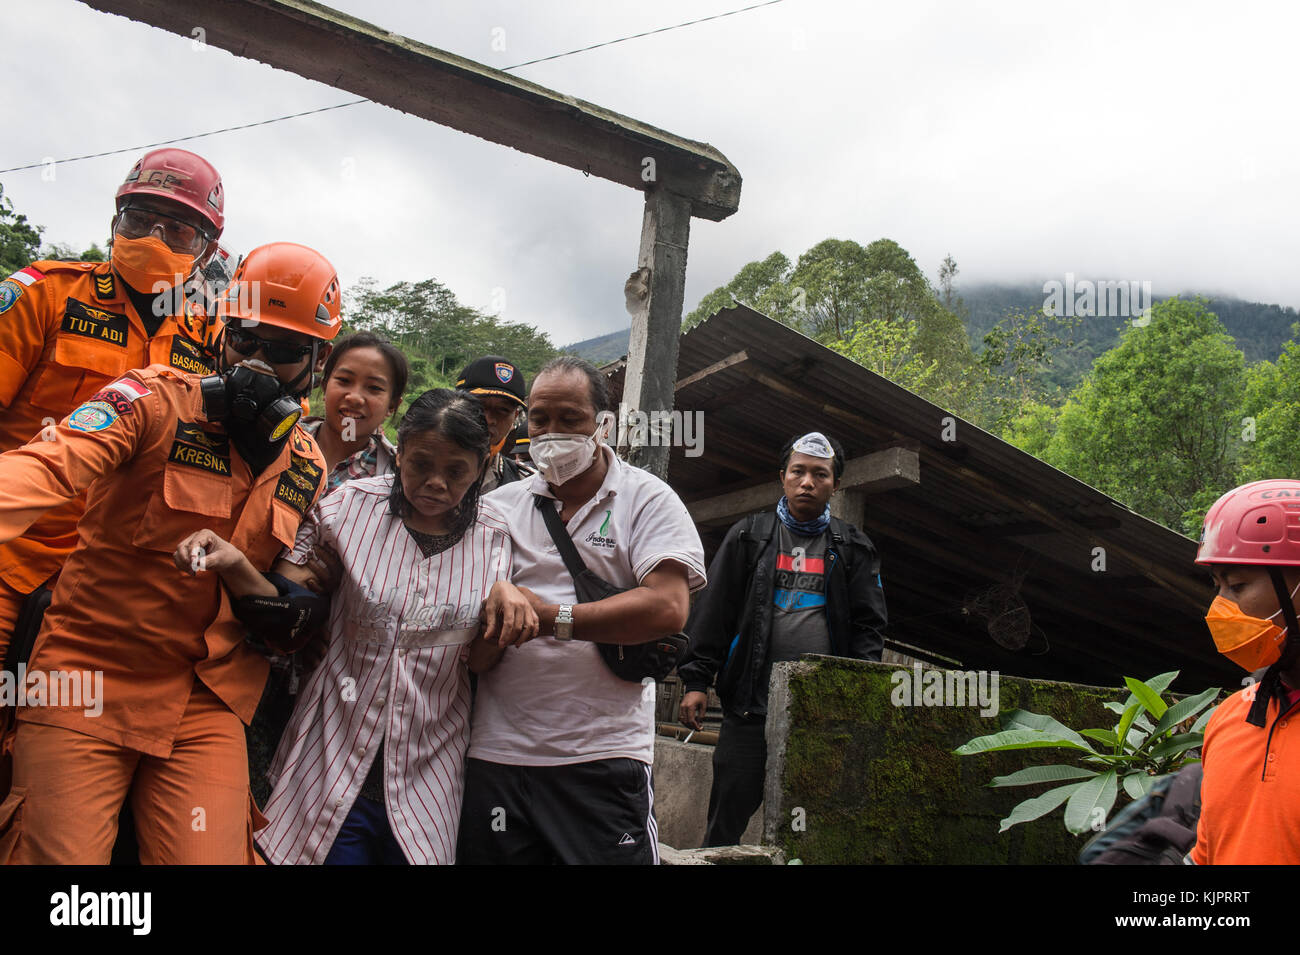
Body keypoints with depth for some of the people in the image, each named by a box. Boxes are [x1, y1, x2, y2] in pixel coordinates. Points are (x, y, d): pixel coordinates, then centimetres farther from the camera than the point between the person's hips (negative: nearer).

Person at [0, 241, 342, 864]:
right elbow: (51, 465, -27)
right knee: (59, 854, -4)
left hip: (207, 703, 4)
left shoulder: (307, 468, 7)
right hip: (88, 681, -3)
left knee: (207, 856, -3)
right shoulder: (155, 401, -9)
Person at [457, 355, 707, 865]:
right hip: (497, 752, 3)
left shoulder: (647, 499, 3)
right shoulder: (499, 507, 14)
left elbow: (667, 608, -11)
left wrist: (553, 617, -13)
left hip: (604, 754, -3)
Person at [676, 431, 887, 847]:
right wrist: (696, 680, -3)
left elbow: (868, 625, 8)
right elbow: (713, 610, 5)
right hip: (751, 701, -1)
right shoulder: (749, 536, 10)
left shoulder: (853, 548, 12)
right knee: (727, 818, -2)